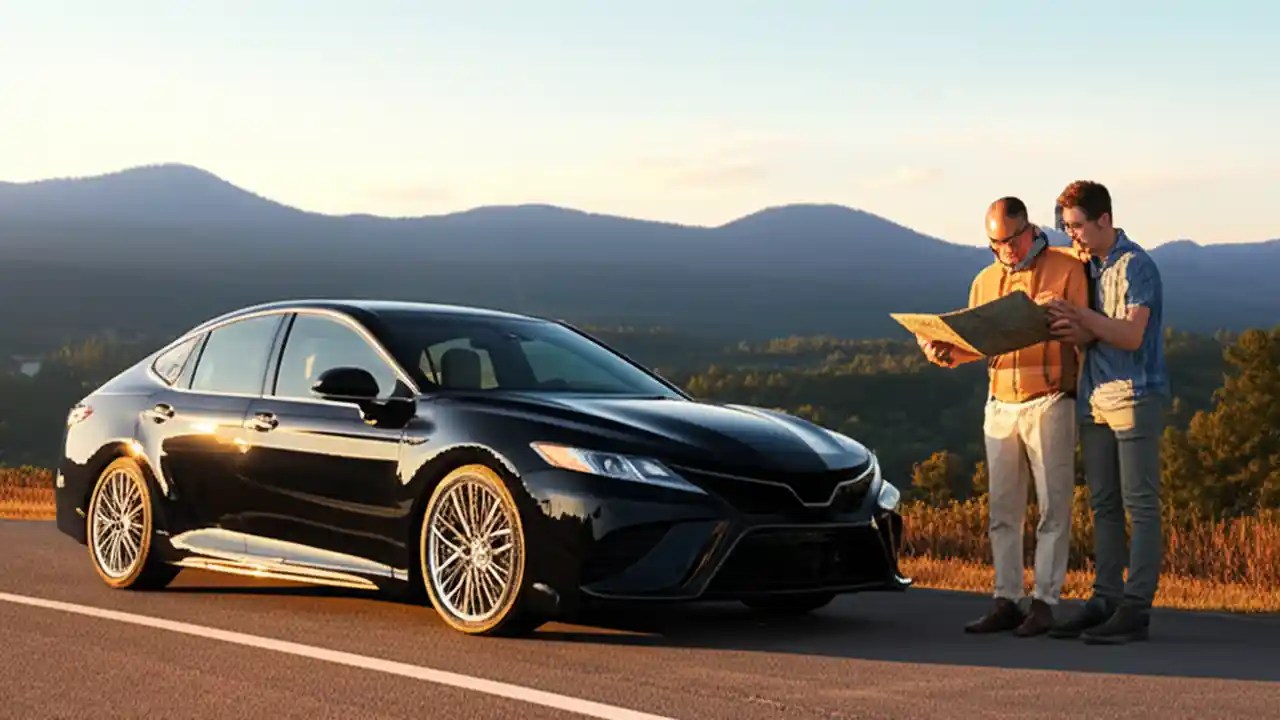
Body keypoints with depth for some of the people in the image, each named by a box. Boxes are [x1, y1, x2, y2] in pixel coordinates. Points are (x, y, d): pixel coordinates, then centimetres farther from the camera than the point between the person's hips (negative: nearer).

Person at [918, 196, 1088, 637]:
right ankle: (1006, 601, 8)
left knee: (1053, 507, -3)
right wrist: (947, 353, -2)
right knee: (1002, 510, 4)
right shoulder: (985, 281, 15)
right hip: (1000, 404, 5)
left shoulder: (1066, 269, -1)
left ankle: (1044, 603, -2)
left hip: (1050, 402, -5)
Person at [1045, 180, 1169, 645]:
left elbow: (1132, 335, -17)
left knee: (1140, 504, -6)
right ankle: (1105, 601, 11)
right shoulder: (1086, 267, 15)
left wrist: (1083, 318, -21)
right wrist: (1073, 332, -9)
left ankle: (1136, 608, -7)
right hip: (1095, 398, 8)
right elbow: (1093, 337, 12)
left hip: (1135, 396, -8)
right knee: (1104, 505, 8)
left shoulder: (1135, 266, -9)